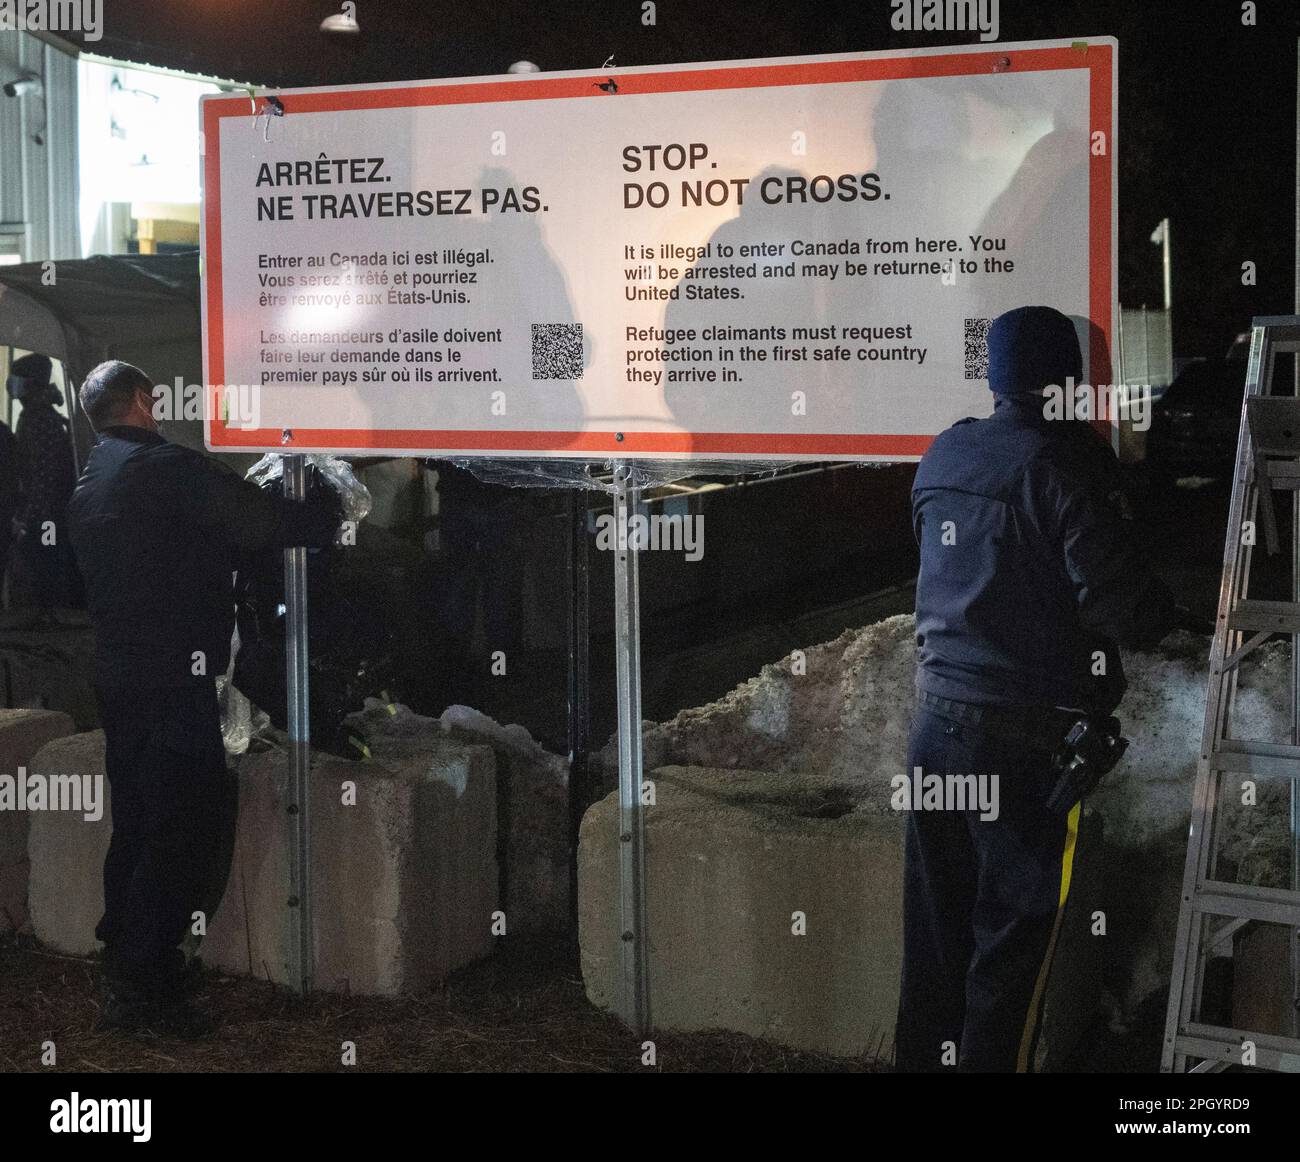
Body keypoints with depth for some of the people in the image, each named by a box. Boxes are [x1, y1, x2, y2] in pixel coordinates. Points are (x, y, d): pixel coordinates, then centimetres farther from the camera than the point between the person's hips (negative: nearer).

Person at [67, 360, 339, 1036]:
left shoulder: (86, 487, 14)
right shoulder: (166, 467, -13)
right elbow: (268, 523, -14)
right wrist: (335, 519, 1)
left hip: (115, 674, 9)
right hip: (174, 677, -9)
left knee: (136, 820, 18)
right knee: (191, 829, -5)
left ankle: (124, 965, 27)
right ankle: (144, 988, -4)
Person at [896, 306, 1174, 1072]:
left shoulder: (942, 456, 5)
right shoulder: (1068, 467, -14)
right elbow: (1120, 607, -17)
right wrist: (1164, 613, 3)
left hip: (939, 717, 6)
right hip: (1029, 738, -6)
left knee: (935, 930, 14)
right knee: (1014, 938, 4)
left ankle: (923, 1058, 23)